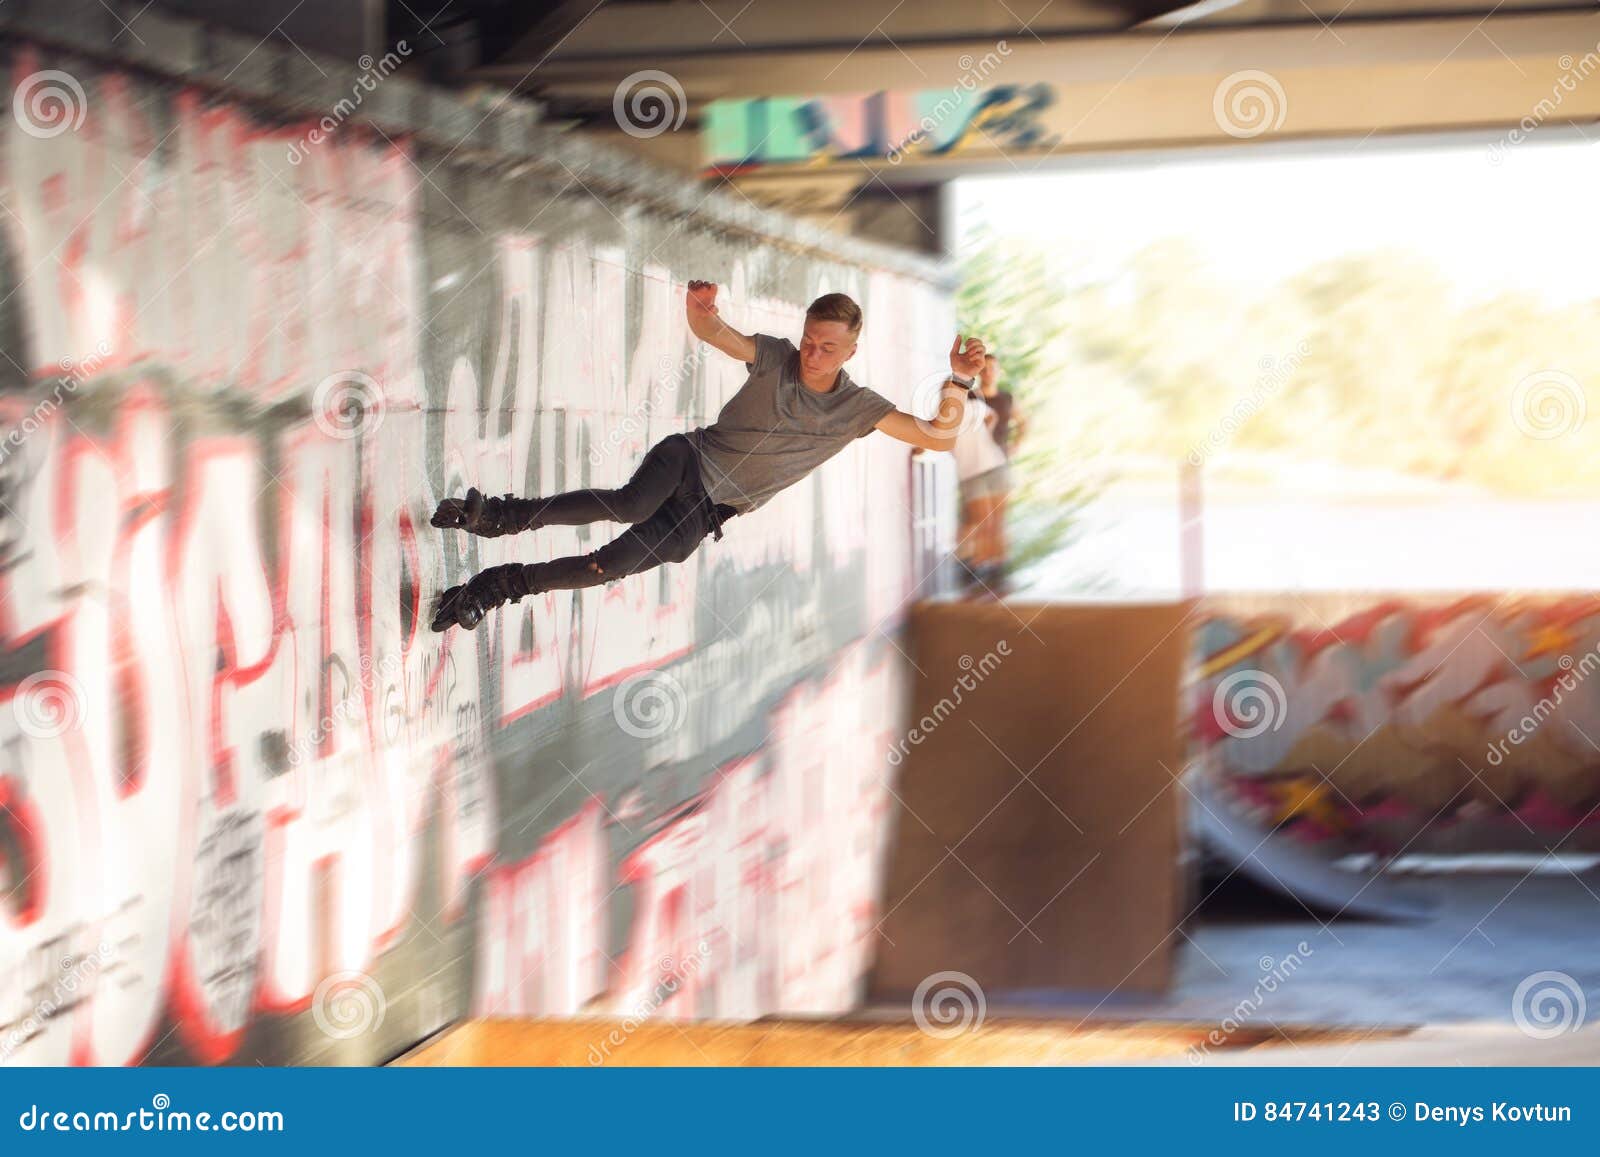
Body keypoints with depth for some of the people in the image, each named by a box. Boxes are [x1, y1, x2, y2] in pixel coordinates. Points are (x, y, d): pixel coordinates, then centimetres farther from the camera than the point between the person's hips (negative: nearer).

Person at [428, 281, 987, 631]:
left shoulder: (858, 409, 1)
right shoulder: (777, 358, -3)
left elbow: (938, 436, 1)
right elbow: (710, 332, -9)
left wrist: (959, 381, -15)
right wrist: (698, 306, -33)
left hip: (707, 511, 2)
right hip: (688, 458, -2)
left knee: (609, 565, -18)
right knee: (633, 503, -38)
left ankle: (496, 585, -5)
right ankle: (500, 515, -23)